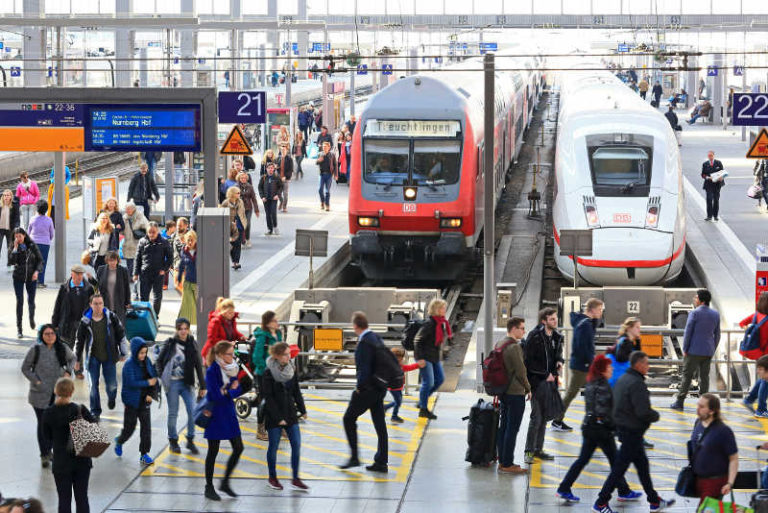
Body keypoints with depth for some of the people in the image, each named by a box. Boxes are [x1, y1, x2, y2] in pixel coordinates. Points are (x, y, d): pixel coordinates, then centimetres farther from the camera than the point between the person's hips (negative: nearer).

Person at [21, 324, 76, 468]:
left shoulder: (62, 348, -2)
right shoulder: (35, 350, -11)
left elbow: (72, 358, 18)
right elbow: (25, 368, -3)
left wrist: (68, 372, 0)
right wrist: (36, 381, -12)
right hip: (41, 394, -3)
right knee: (43, 423, 1)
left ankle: (49, 449, 31)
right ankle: (44, 455, 12)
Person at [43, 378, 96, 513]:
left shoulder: (48, 414, -10)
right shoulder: (80, 410, -12)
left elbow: (48, 436, 3)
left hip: (61, 463, 0)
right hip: (82, 461, 0)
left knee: (64, 499, 7)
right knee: (82, 497, 11)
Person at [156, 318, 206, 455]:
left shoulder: (192, 345, 3)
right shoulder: (170, 343, -2)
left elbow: (198, 366, 6)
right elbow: (159, 361, 8)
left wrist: (202, 386, 5)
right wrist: (162, 377, -2)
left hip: (186, 383, 2)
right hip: (172, 383, -2)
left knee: (192, 412, -7)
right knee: (173, 414, 4)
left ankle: (190, 441, 8)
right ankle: (173, 442, 18)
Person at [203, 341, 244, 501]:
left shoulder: (232, 369, 4)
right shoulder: (212, 371, -17)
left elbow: (238, 390, 1)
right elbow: (215, 395, -23)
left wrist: (226, 391, -16)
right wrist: (230, 390, -8)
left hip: (229, 413, 7)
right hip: (215, 415, -7)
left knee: (238, 448, 5)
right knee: (213, 451, 3)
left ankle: (225, 483, 19)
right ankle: (209, 487, 16)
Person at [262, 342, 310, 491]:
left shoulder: (291, 370, 3)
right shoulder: (269, 373, -13)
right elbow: (268, 397, -13)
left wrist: (302, 410, 7)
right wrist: (278, 418, -16)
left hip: (290, 412, 5)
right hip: (273, 415, -5)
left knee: (296, 444, -2)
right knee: (273, 446, 5)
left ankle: (295, 479, 4)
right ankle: (272, 478, 21)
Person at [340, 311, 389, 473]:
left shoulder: (364, 343, -20)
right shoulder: (376, 338, 8)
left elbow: (364, 368, -25)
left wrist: (360, 387, -11)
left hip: (367, 389, -9)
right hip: (380, 388, 9)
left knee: (349, 418, 6)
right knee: (379, 424, 10)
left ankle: (354, 457, 7)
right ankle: (381, 462, 13)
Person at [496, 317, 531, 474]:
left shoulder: (499, 345, 11)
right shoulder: (514, 347, -18)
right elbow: (521, 371, -18)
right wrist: (528, 389, -4)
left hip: (503, 391, 9)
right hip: (515, 393, -9)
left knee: (503, 426, 13)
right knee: (512, 429, -5)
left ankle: (502, 461, 18)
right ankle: (507, 464, -3)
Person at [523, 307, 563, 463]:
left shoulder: (557, 336, 9)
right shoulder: (534, 337, -13)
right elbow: (529, 361, -14)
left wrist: (559, 361, 2)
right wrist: (545, 374, -14)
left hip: (549, 380, 7)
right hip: (536, 381, -7)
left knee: (544, 416, 11)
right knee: (536, 417, -9)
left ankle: (538, 449, 19)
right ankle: (529, 451, -1)